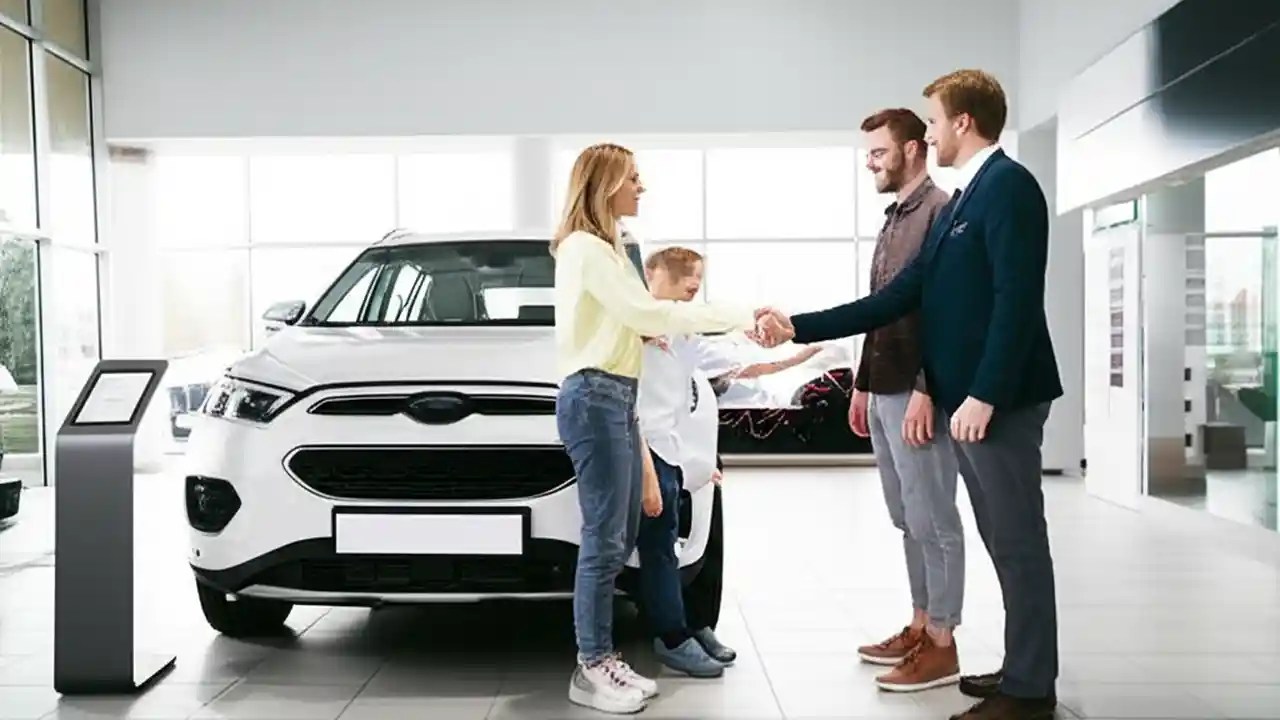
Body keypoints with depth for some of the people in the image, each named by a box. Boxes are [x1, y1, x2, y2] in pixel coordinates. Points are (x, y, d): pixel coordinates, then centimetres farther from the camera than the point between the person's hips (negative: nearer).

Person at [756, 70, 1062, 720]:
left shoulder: (1007, 184, -9)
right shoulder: (959, 202, 19)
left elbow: (1018, 297, -19)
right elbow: (898, 298, 14)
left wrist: (984, 395, -23)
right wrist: (799, 327, 10)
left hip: (998, 400, -9)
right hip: (964, 400, 9)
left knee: (1019, 542, -1)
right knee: (1003, 540, 15)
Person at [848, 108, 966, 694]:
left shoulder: (941, 212, -9)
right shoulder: (892, 221, 19)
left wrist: (925, 390, -21)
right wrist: (862, 385, 21)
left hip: (915, 393, -9)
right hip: (884, 392, 9)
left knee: (932, 520, -2)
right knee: (907, 520, 14)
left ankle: (941, 646, 7)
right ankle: (921, 628, 24)